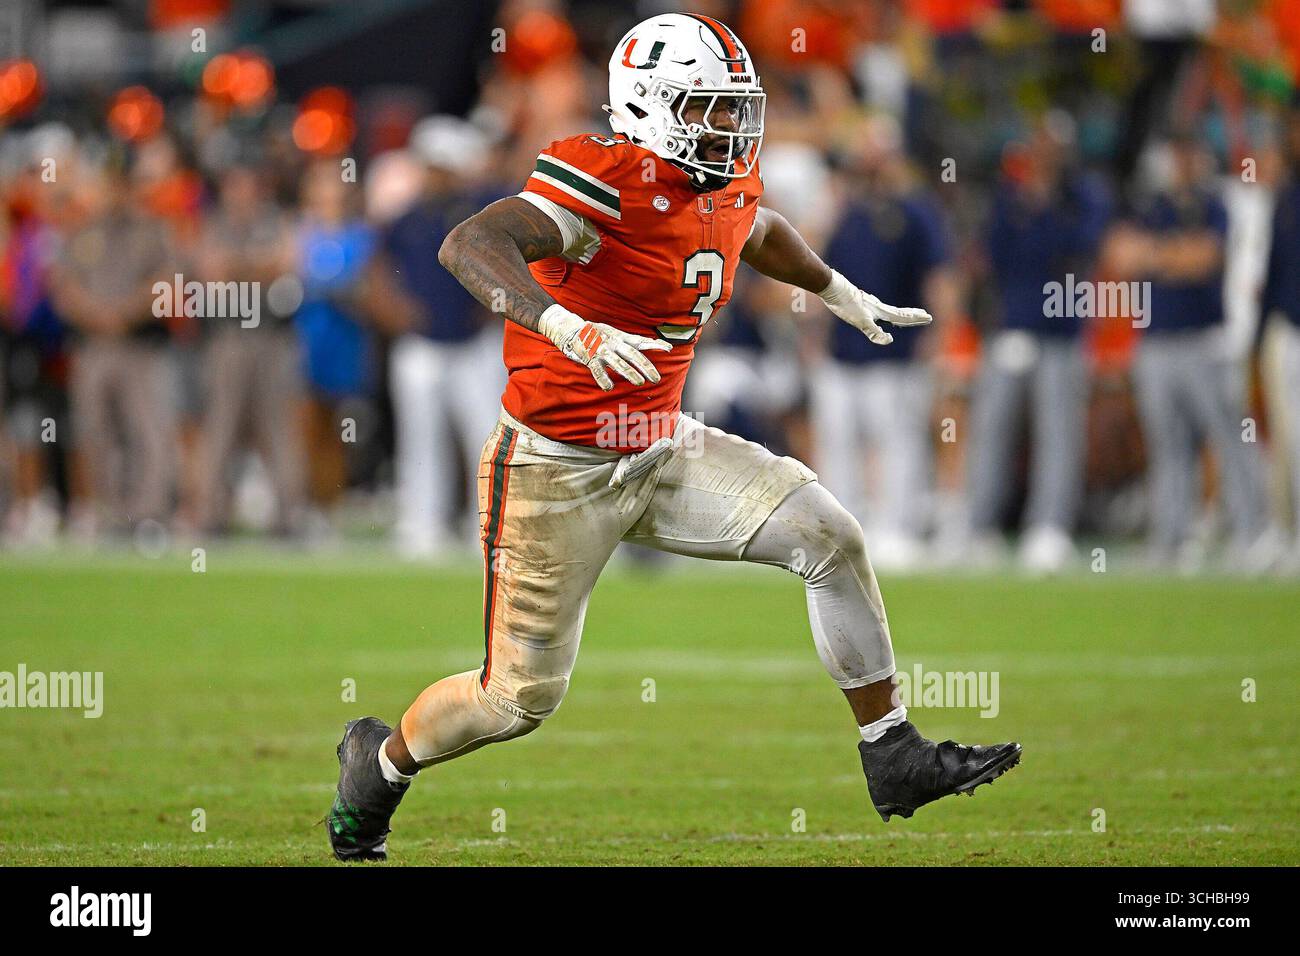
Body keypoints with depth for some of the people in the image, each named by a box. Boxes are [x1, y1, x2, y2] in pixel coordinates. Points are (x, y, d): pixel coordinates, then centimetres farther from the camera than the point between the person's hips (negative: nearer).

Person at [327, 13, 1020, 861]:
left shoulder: (728, 189, 2)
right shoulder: (609, 186, -24)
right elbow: (469, 245, -40)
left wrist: (841, 293, 35)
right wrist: (566, 328, -52)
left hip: (661, 453, 7)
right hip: (557, 472, -7)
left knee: (830, 538, -9)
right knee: (521, 700, 2)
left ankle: (895, 759, 1)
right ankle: (382, 761, 33)